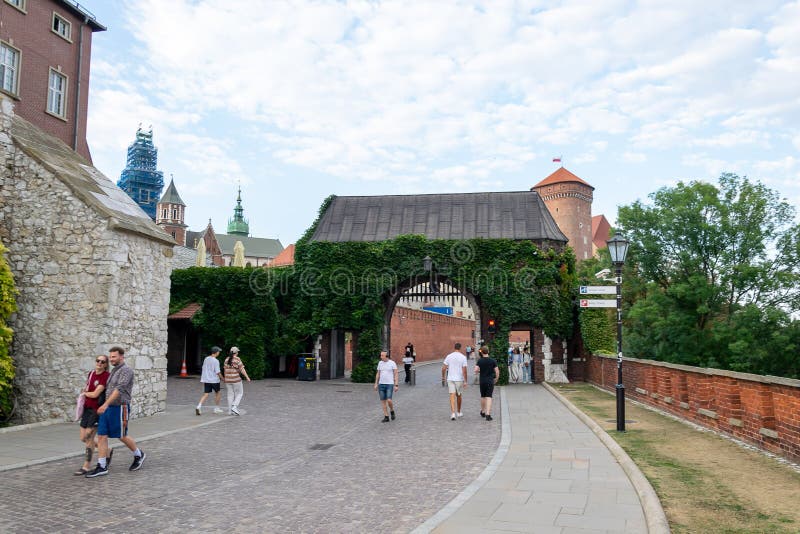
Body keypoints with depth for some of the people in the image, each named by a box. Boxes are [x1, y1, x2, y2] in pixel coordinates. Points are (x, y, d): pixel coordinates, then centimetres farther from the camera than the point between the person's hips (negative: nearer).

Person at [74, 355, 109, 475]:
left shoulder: (106, 376, -14)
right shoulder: (91, 373, 8)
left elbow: (95, 394, -16)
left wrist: (84, 393, 1)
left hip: (97, 410, -8)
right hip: (87, 408, 8)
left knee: (89, 437, -6)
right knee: (83, 438, 10)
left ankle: (87, 466, 5)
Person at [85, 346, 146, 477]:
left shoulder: (126, 370, -13)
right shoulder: (114, 371, 15)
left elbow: (119, 389, -24)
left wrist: (105, 404, -31)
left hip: (120, 408, -8)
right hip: (108, 408, 8)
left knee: (122, 436, 3)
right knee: (101, 436, 0)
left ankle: (139, 455, 25)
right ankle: (101, 467, 3)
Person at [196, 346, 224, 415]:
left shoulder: (206, 359, 5)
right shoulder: (216, 361, -15)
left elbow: (204, 369, 13)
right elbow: (218, 372, -16)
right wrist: (222, 378, -1)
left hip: (206, 380, 5)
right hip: (214, 380, -5)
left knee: (205, 394, 4)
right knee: (217, 393, 15)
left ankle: (199, 407, -15)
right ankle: (216, 408, 21)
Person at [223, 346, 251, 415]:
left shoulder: (227, 359, 5)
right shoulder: (237, 359, -12)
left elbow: (225, 370, 11)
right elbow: (242, 369, -14)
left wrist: (225, 378, 21)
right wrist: (247, 377, -8)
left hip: (228, 380, 6)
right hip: (236, 379, -6)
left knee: (230, 395, 10)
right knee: (239, 393, 7)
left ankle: (230, 411, 9)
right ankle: (234, 407, -9)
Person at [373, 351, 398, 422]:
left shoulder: (392, 363, -7)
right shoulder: (380, 363, 6)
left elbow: (395, 375, -6)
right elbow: (378, 374, 13)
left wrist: (396, 385, -12)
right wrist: (376, 384, 8)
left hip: (390, 385, -4)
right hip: (381, 384, 4)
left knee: (389, 400, -14)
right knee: (383, 401, 2)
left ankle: (392, 411, 16)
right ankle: (386, 417, 10)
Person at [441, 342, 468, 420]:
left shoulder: (449, 356, 0)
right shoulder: (463, 357, -7)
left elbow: (443, 368, -1)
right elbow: (464, 370, -10)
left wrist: (443, 377, 12)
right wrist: (465, 381, -6)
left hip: (450, 379, 1)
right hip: (459, 379, -1)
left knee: (452, 396, -2)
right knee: (458, 396, 15)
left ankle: (453, 413, -16)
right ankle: (458, 412, 30)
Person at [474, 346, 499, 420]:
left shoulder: (479, 361, -5)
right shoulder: (493, 361, -4)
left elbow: (476, 370, -13)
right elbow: (497, 371, -3)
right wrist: (496, 379, 13)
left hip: (482, 381, 1)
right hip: (490, 381, -1)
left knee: (483, 396, 17)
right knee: (489, 397, -3)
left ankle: (483, 412, 32)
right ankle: (488, 414, -14)